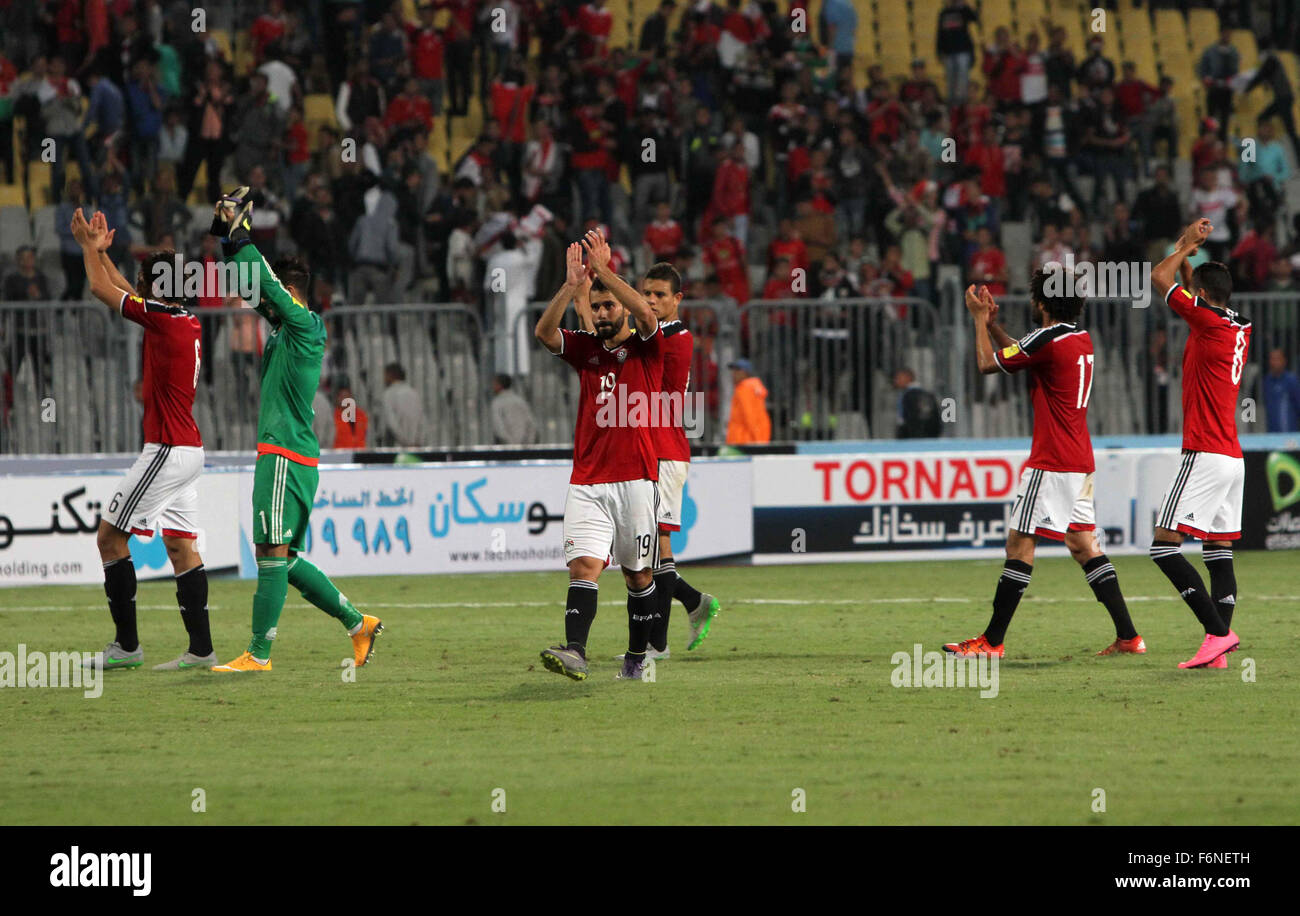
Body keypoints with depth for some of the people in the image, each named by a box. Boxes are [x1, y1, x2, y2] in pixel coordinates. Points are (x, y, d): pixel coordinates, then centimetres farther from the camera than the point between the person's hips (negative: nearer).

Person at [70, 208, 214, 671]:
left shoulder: (164, 320, -16)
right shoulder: (187, 321, 10)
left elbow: (102, 289, -5)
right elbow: (124, 292, 27)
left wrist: (90, 248, 10)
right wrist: (102, 251, 30)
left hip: (167, 452, -9)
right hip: (187, 449, 9)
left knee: (109, 535, -3)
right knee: (180, 545, 8)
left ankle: (127, 645, -3)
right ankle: (201, 648, 5)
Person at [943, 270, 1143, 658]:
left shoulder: (1046, 340, -16)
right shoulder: (1082, 339, 12)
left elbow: (987, 363, -5)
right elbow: (1017, 355, 27)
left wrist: (980, 319, 8)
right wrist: (991, 322, 25)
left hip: (1051, 464, -9)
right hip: (1080, 462, 9)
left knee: (1019, 543, -4)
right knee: (1083, 545, 11)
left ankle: (992, 640, -2)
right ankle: (1128, 636, 6)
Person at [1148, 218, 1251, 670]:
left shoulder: (1210, 322, -13)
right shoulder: (1240, 328, 12)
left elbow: (1159, 278, -7)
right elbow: (1194, 293, 32)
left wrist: (1185, 247, 8)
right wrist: (1189, 252, 28)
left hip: (1206, 457, -9)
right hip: (1233, 458, 9)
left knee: (1164, 545, -10)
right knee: (1218, 551, 7)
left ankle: (1219, 631, -19)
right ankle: (1216, 649, 1)